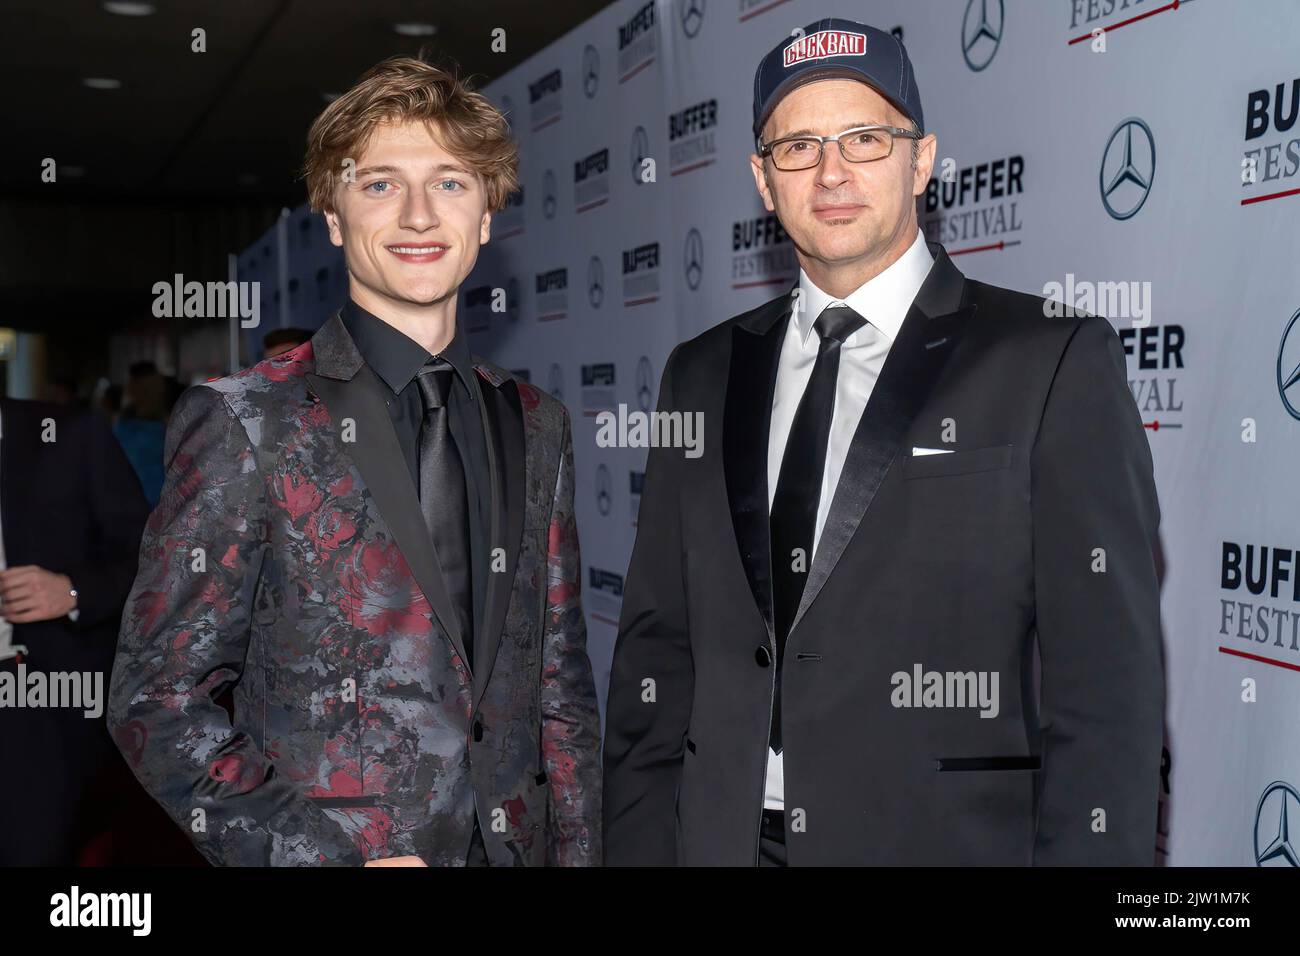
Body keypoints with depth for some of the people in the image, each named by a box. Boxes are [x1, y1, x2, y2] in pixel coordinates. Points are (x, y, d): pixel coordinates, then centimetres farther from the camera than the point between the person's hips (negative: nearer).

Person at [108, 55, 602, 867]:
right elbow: (157, 700, -10)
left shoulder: (535, 427, 4)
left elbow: (560, 685, 7)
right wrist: (322, 856, -18)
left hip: (517, 843, 4)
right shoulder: (246, 423, -9)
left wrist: (577, 850, -1)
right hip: (328, 845, -4)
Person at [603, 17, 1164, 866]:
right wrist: (640, 844, 2)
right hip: (722, 836, 4)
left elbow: (1106, 681, -9)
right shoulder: (704, 376, 7)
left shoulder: (1054, 363, -6)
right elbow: (657, 644, 7)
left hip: (947, 834, -3)